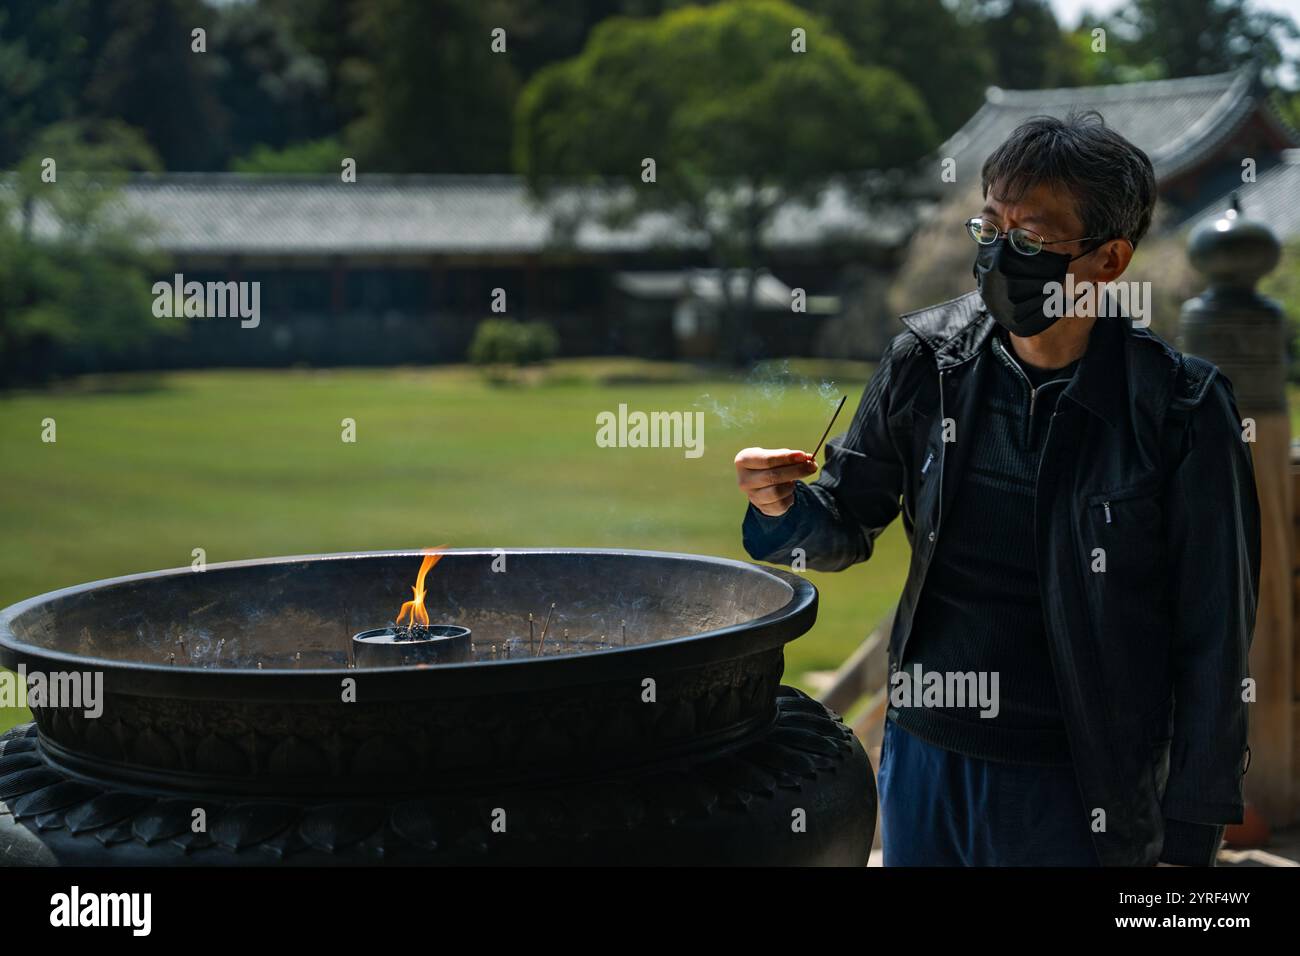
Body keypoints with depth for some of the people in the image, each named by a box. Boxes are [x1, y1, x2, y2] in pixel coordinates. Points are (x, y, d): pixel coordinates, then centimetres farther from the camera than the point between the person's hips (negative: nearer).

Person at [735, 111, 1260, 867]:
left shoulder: (1180, 408, -14)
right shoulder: (926, 360, -4)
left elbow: (1212, 639, -8)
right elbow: (849, 527, 8)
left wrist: (1189, 835, -7)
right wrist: (786, 508, -15)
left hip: (1075, 789, -4)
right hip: (923, 752, 4)